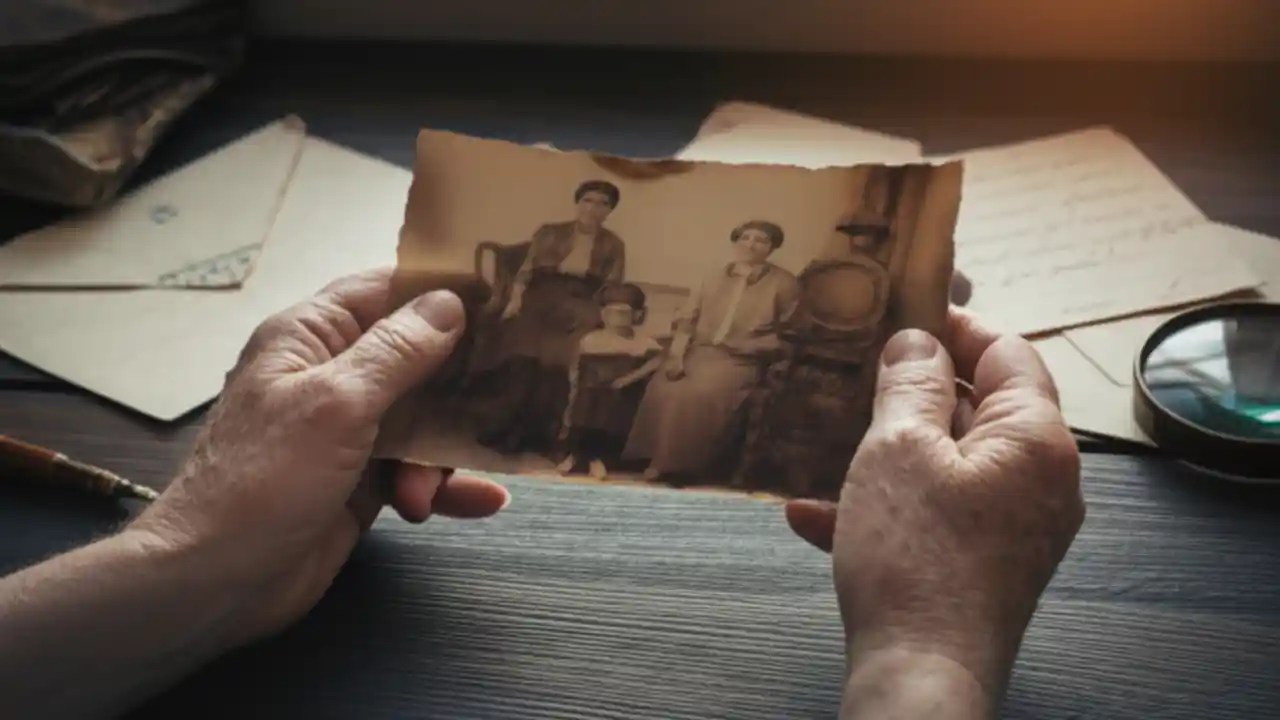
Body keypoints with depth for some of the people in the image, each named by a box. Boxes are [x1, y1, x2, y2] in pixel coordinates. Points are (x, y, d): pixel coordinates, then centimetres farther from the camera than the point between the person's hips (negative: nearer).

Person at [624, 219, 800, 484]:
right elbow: (687, 319, 13)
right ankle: (659, 460, -15)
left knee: (700, 395, -34)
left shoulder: (784, 283, 5)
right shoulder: (716, 276, 18)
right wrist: (676, 354, -4)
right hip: (699, 353, 4)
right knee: (662, 390, -27)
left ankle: (680, 465, -21)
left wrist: (751, 344, -11)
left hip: (741, 361, -4)